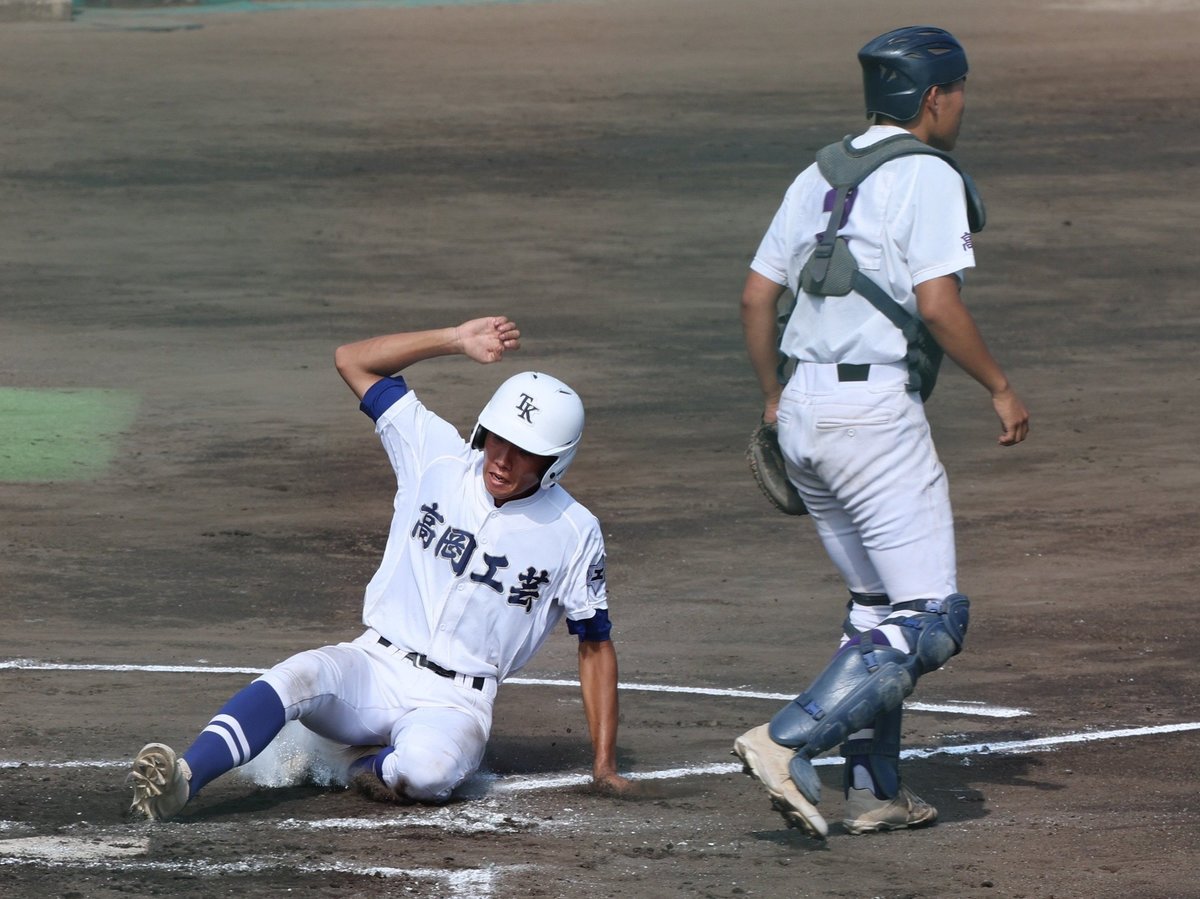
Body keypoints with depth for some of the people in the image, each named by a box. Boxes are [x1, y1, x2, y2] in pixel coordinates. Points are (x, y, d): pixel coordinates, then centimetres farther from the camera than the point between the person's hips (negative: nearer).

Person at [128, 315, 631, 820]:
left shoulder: (574, 533, -1)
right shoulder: (437, 457, 3)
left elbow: (595, 646, 8)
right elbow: (353, 361, 5)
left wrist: (604, 766, 5)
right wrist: (457, 341, -4)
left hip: (454, 703, -2)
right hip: (377, 666, 2)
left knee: (426, 768, -37)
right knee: (300, 677, -33)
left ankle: (377, 765, -3)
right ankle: (180, 780, -47)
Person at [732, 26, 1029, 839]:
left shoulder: (819, 176, 16)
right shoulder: (928, 177, -7)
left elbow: (756, 297, 16)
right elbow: (937, 304, -17)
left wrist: (775, 398, 27)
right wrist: (1001, 387, -5)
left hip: (803, 412, 9)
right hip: (876, 412, -9)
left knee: (877, 606, 20)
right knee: (931, 619, -8)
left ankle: (875, 790, 18)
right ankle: (789, 743, -21)